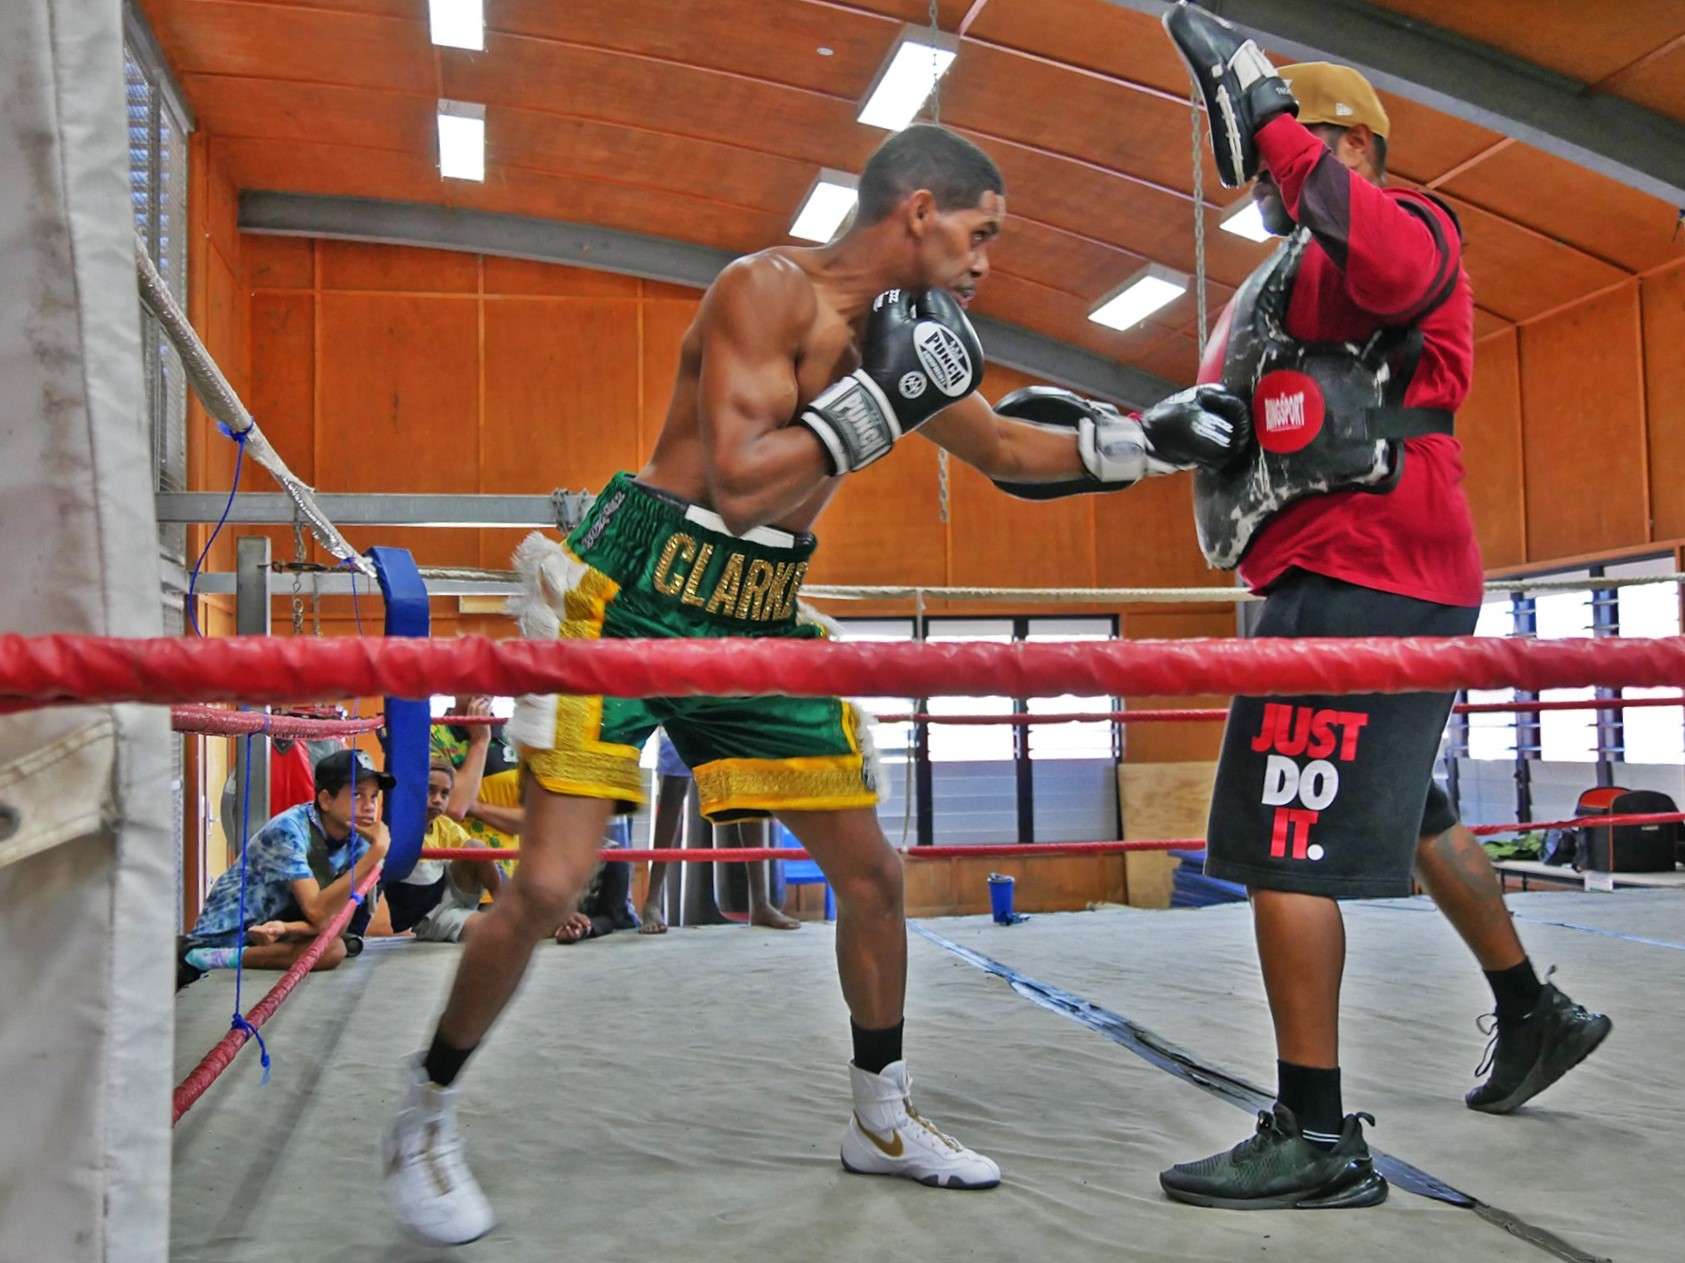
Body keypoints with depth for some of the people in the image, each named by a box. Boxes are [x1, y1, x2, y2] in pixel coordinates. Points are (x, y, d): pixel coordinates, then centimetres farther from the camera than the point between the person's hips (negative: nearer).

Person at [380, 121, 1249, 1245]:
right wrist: (881, 396, -21)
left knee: (873, 874, 8)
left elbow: (1006, 450, 24)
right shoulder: (766, 289, -15)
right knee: (549, 887, -12)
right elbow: (737, 483, -24)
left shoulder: (909, 333, 9)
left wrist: (1143, 443, 18)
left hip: (760, 621, 8)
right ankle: (426, 1118, 13)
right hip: (633, 600, -7)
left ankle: (883, 1120, 28)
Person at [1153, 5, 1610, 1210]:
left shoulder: (1413, 227, -4)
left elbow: (1390, 260, -31)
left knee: (1286, 839, -13)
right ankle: (1535, 1012, 39)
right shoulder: (1301, 275, 25)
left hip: (1361, 578, -11)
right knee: (1407, 808, 23)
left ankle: (1319, 1138, -8)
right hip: (1373, 575, 11)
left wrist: (1258, 102, -26)